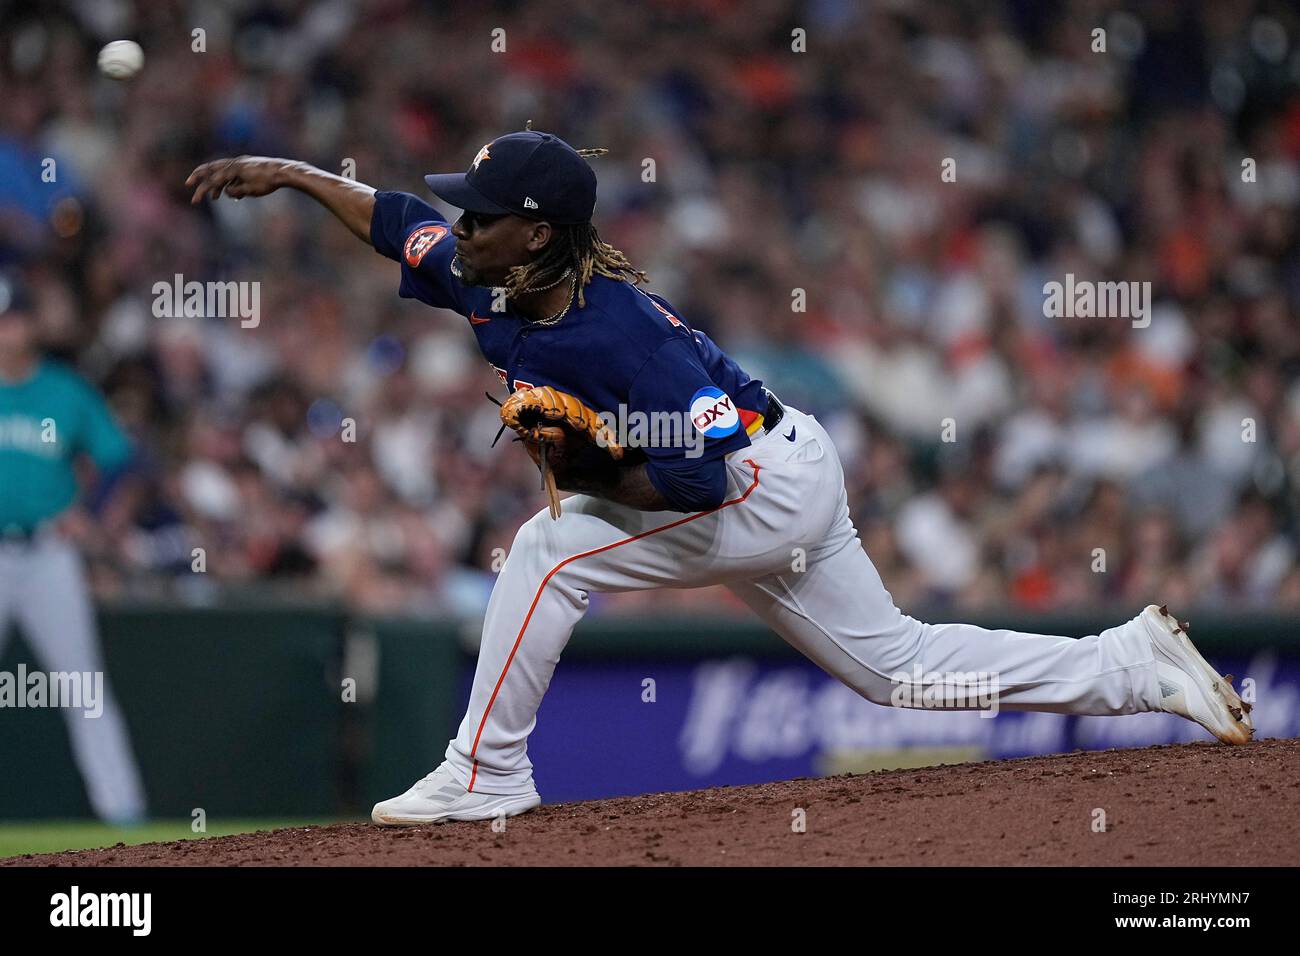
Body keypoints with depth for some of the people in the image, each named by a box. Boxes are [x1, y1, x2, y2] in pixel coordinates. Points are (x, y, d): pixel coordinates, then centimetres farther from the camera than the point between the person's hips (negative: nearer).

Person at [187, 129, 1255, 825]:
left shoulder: (621, 330, -30)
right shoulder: (494, 285, -6)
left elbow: (705, 477, -33)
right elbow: (396, 219, 10)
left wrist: (579, 470, -24)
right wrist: (287, 172, 3)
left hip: (771, 486, -10)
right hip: (784, 492, 10)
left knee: (550, 549, -18)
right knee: (898, 661, 15)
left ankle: (486, 777, -10)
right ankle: (1139, 661, 19)